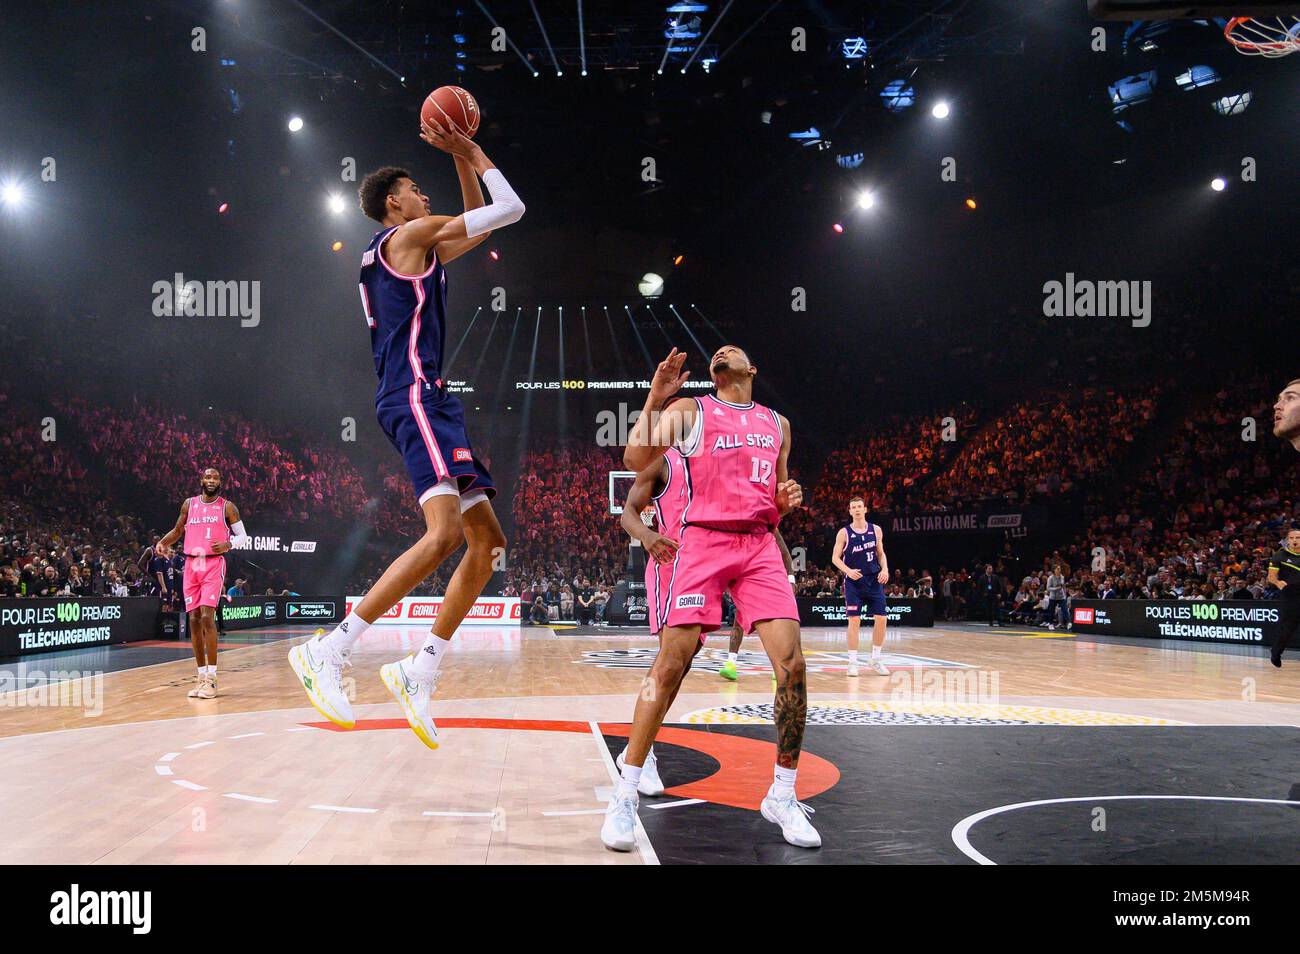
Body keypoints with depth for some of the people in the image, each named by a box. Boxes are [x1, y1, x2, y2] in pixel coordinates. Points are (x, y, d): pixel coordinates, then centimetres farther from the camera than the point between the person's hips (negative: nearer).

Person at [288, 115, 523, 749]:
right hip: (413, 398, -10)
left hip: (432, 401, 10)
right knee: (445, 533, -25)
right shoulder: (408, 234, -1)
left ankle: (419, 673, 6)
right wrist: (476, 156, 17)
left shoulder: (419, 250, 26)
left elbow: (479, 226, 39)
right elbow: (510, 209, 0)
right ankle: (327, 652, -21)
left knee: (488, 541, 6)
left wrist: (462, 160, 30)